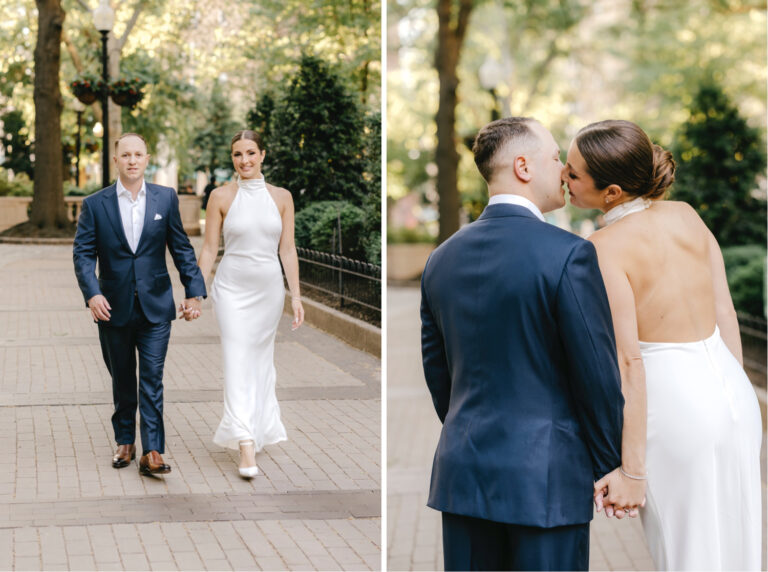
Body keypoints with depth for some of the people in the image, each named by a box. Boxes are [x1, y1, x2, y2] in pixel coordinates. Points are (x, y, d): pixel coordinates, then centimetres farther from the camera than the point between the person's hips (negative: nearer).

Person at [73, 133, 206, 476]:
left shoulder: (166, 198, 3)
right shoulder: (95, 204, 0)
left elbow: (181, 248, 6)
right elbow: (83, 253, -4)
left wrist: (193, 290, 0)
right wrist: (92, 293, -18)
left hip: (155, 306, -1)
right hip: (114, 307, 1)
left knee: (152, 380, -5)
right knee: (122, 381, 13)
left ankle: (152, 453, -5)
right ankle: (125, 443, 27)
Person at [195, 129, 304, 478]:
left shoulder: (281, 197, 4)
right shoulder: (221, 196, -2)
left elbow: (287, 249, 5)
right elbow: (209, 249, 0)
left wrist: (296, 295, 2)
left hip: (269, 289, 3)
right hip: (232, 289, -2)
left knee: (261, 361, 12)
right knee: (237, 364, -10)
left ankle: (261, 429, 29)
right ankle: (246, 448, -15)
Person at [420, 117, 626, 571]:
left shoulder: (443, 258, 6)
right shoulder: (568, 254, -13)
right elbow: (598, 375, -11)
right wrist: (610, 468, 1)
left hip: (463, 474, 6)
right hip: (547, 481, -6)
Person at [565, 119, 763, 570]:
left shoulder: (603, 250, -16)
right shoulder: (686, 216, 3)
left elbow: (628, 363, -19)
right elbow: (726, 313, 7)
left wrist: (630, 470, -17)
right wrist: (732, 395, 18)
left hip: (675, 405, -6)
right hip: (732, 394, 6)